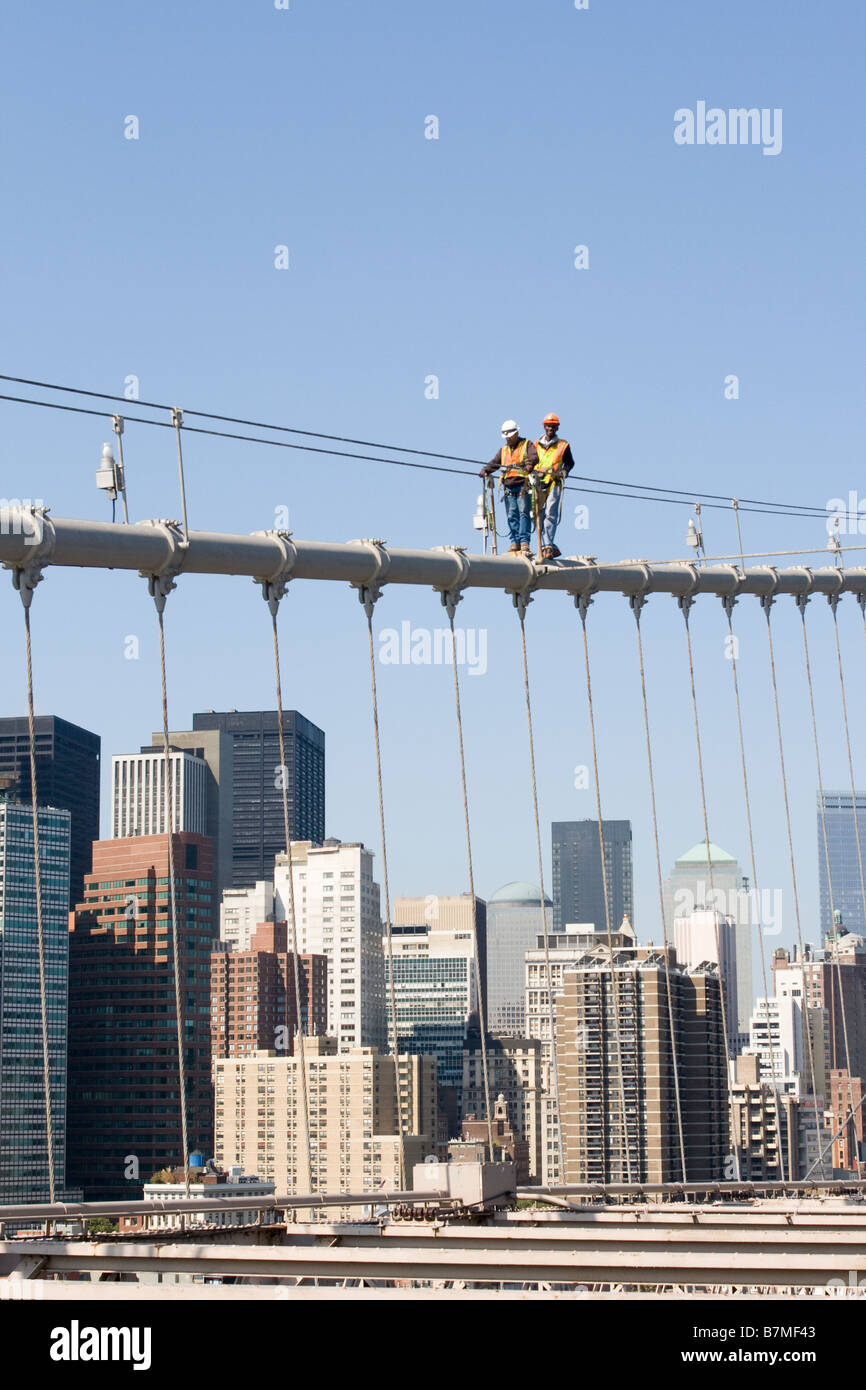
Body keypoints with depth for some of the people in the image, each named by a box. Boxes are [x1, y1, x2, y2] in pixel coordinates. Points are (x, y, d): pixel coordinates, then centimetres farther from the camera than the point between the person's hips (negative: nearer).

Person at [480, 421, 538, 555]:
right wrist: (485, 470, -1)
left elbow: (534, 456, -10)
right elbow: (494, 463, 19)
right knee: (511, 515, 0)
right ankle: (515, 542, 2)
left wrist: (530, 464, -32)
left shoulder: (527, 444, 9)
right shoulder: (504, 450, 25)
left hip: (523, 485, -5)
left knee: (524, 512, -11)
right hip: (509, 487, 5)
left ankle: (524, 540, -12)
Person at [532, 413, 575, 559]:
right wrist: (532, 471, 2)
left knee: (550, 514, -15)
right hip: (539, 483, 3)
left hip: (554, 483, -3)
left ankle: (547, 547, -18)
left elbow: (570, 462, 16)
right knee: (540, 515, -2)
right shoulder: (536, 445, 18)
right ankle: (549, 547, 3)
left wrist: (565, 471, -4)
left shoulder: (563, 445, 11)